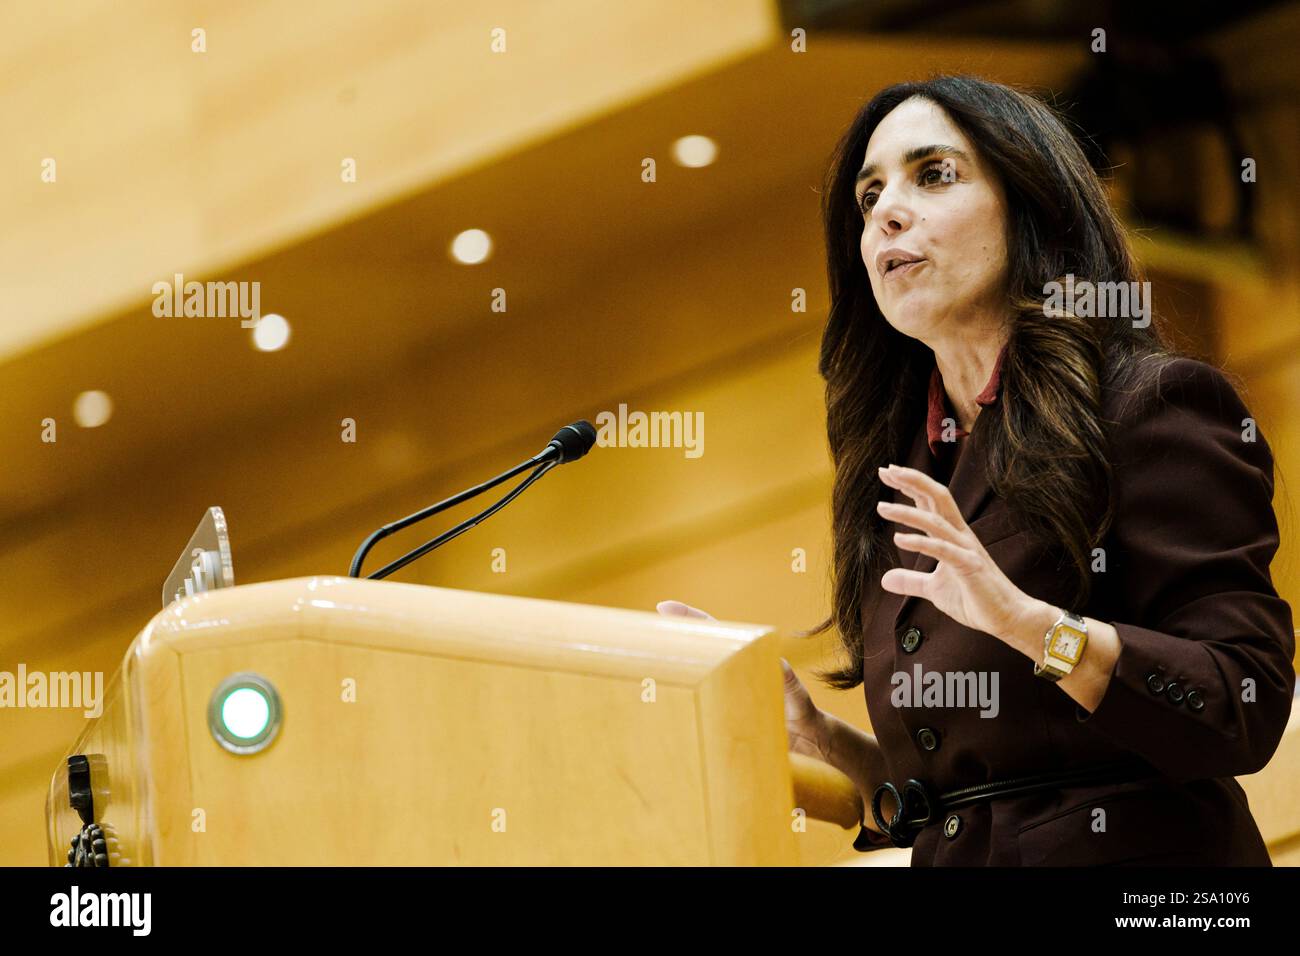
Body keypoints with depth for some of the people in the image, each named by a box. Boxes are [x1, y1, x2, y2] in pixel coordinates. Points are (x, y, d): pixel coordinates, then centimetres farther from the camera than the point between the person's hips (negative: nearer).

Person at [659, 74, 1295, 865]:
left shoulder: (1154, 408, -3)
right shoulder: (908, 473, 14)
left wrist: (1022, 618, -21)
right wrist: (811, 735, 3)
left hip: (1130, 852, -5)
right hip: (955, 859, 5)